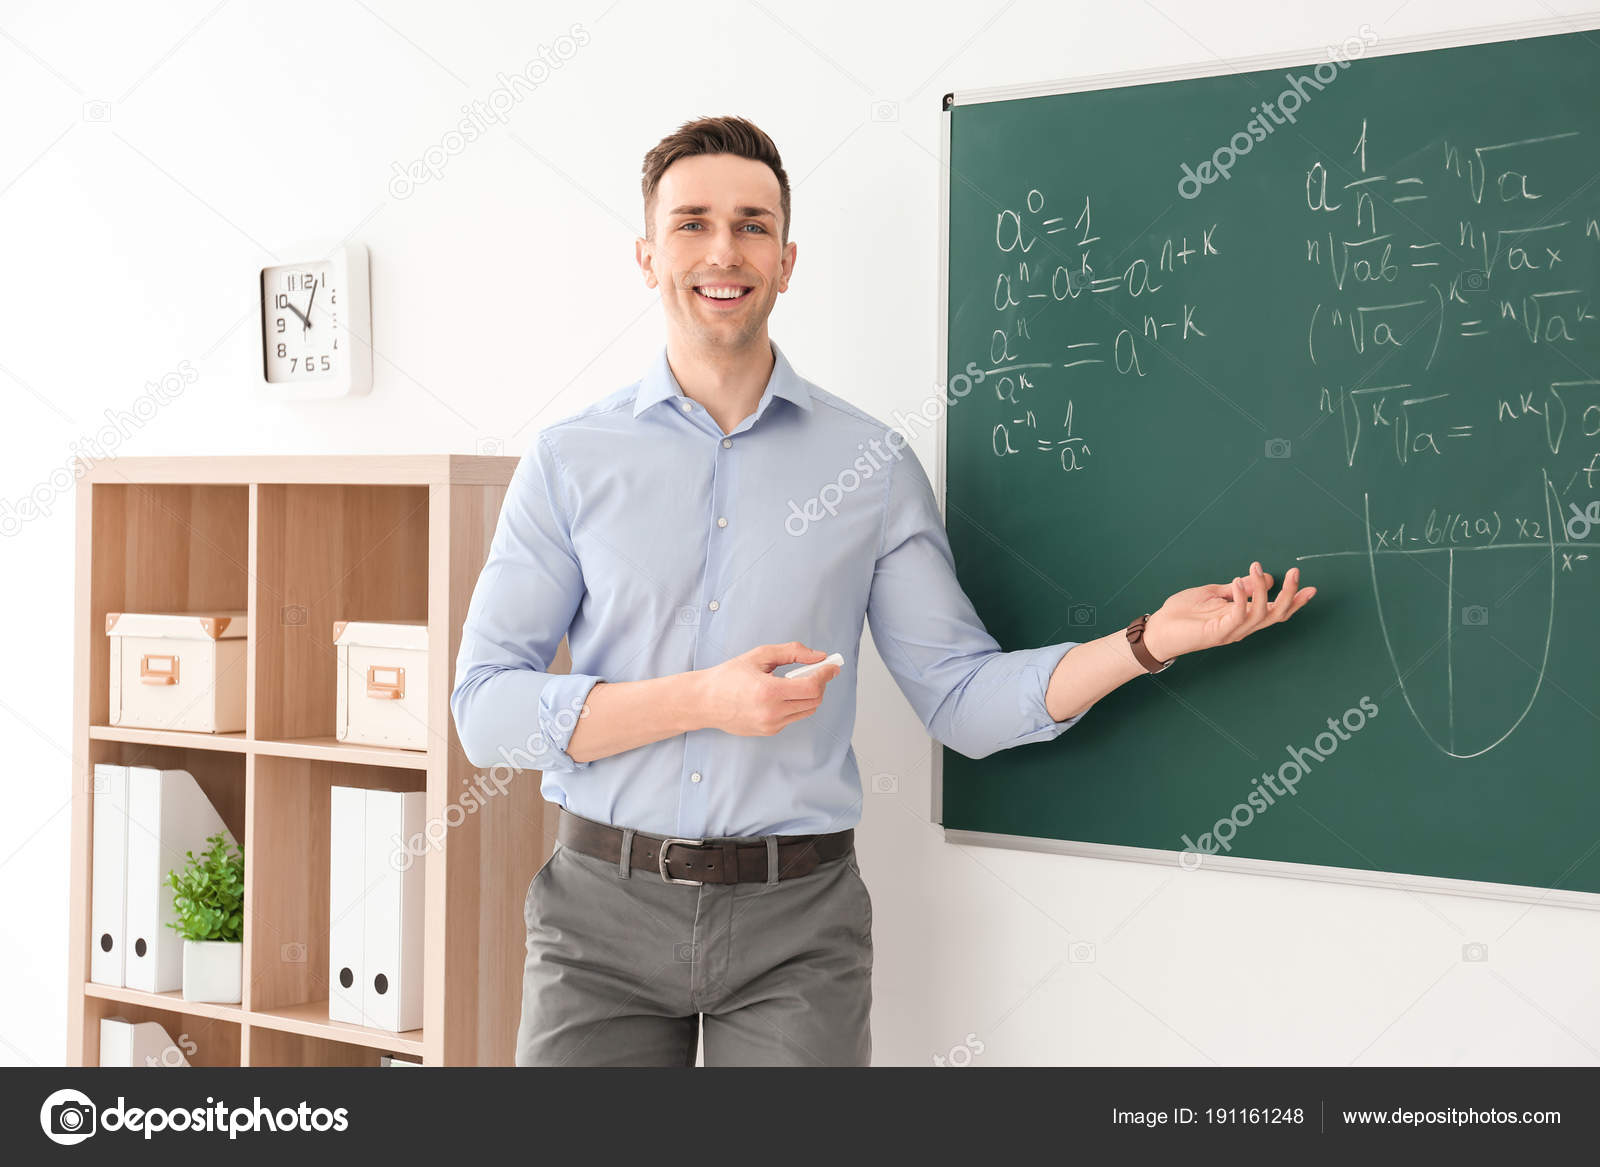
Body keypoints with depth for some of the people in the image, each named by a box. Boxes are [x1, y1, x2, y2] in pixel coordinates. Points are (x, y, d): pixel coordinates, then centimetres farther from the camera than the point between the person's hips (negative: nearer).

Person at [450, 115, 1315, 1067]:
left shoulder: (873, 465, 5)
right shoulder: (571, 460, 2)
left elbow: (965, 699, 5)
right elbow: (486, 707, -4)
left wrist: (1151, 641, -8)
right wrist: (703, 701, -16)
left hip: (795, 924, 0)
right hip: (605, 913, 0)